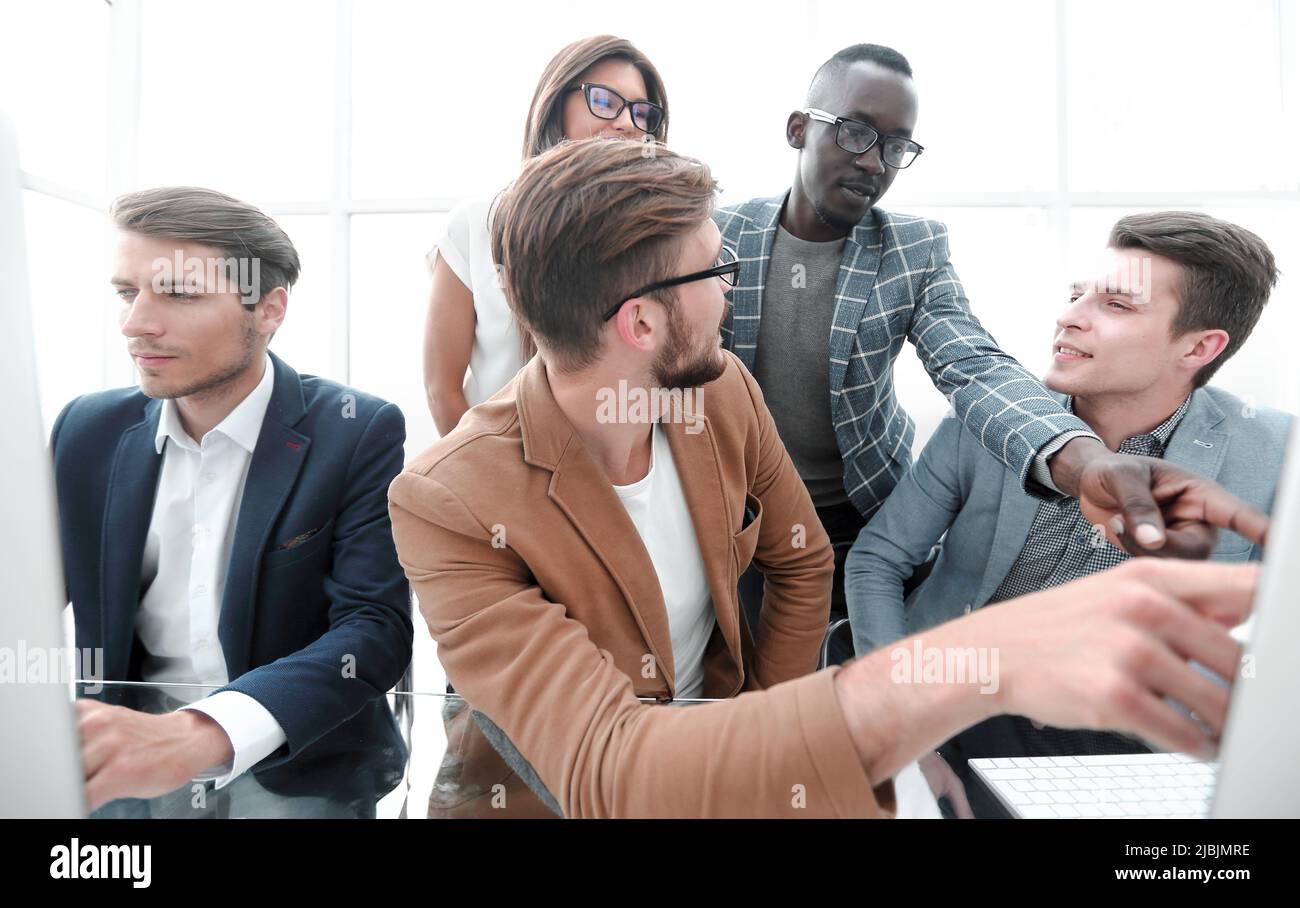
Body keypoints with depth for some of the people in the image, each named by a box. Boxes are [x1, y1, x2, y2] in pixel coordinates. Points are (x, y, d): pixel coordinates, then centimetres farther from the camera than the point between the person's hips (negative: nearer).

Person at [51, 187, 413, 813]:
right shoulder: (88, 432, 3)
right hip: (115, 762, 3)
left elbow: (376, 626, -18)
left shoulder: (359, 434, -10)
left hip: (302, 764, -3)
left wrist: (198, 735, -34)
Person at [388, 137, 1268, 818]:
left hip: (716, 716, 5)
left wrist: (761, 739, -4)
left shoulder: (724, 390, -10)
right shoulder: (448, 506, -27)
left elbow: (801, 563, 5)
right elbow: (602, 770, -38)